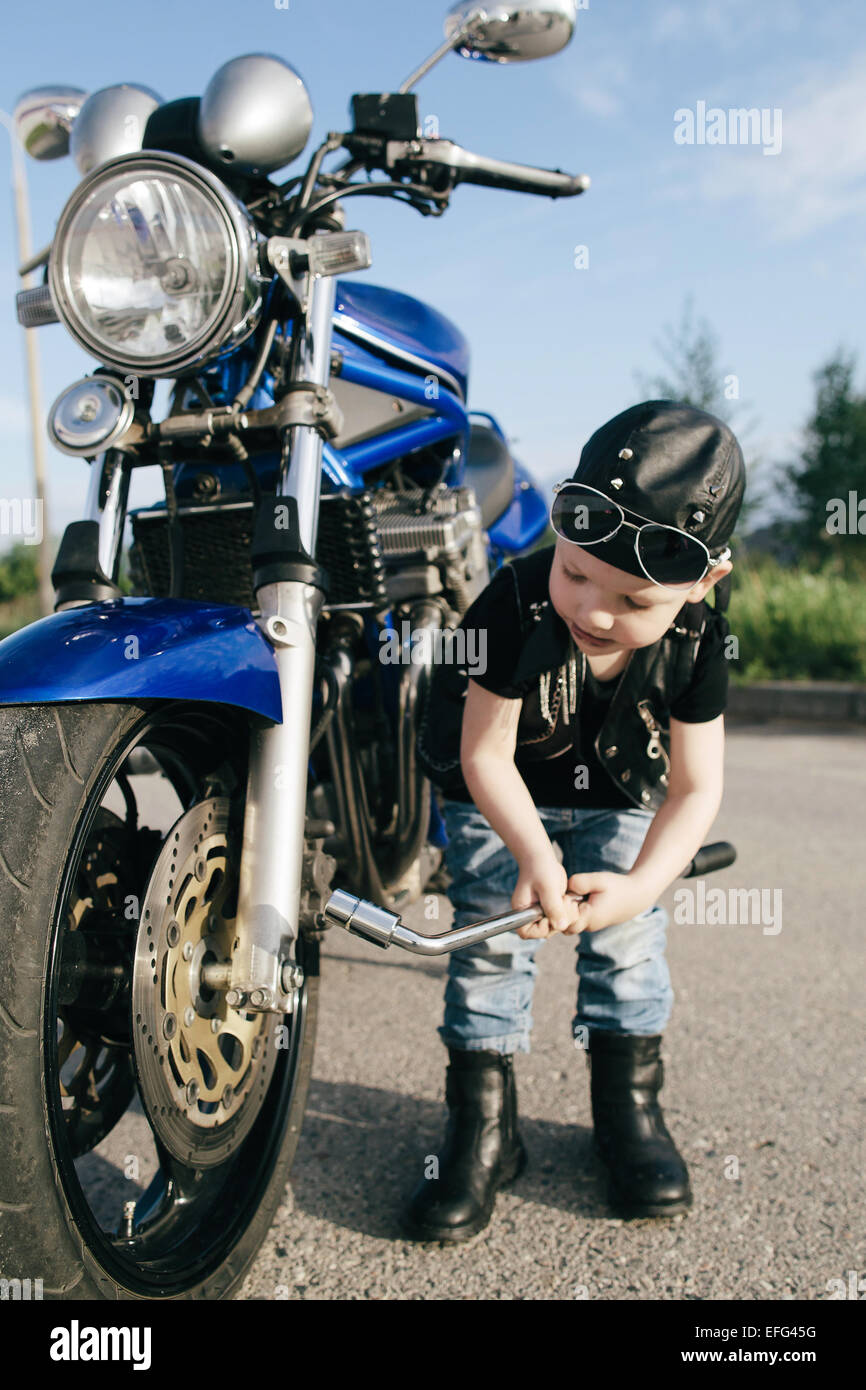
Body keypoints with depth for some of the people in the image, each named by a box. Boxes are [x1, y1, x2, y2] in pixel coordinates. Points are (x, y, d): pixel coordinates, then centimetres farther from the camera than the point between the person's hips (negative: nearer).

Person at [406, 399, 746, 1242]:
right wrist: (531, 852, -42)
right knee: (490, 939, -7)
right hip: (500, 792, -2)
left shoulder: (698, 636, -26)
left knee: (625, 940, 2)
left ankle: (629, 1107, 22)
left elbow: (695, 785, -22)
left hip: (616, 795, 2)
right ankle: (483, 1125, 6)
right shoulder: (514, 604, -34)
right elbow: (485, 751, -27)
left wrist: (643, 882, -38)